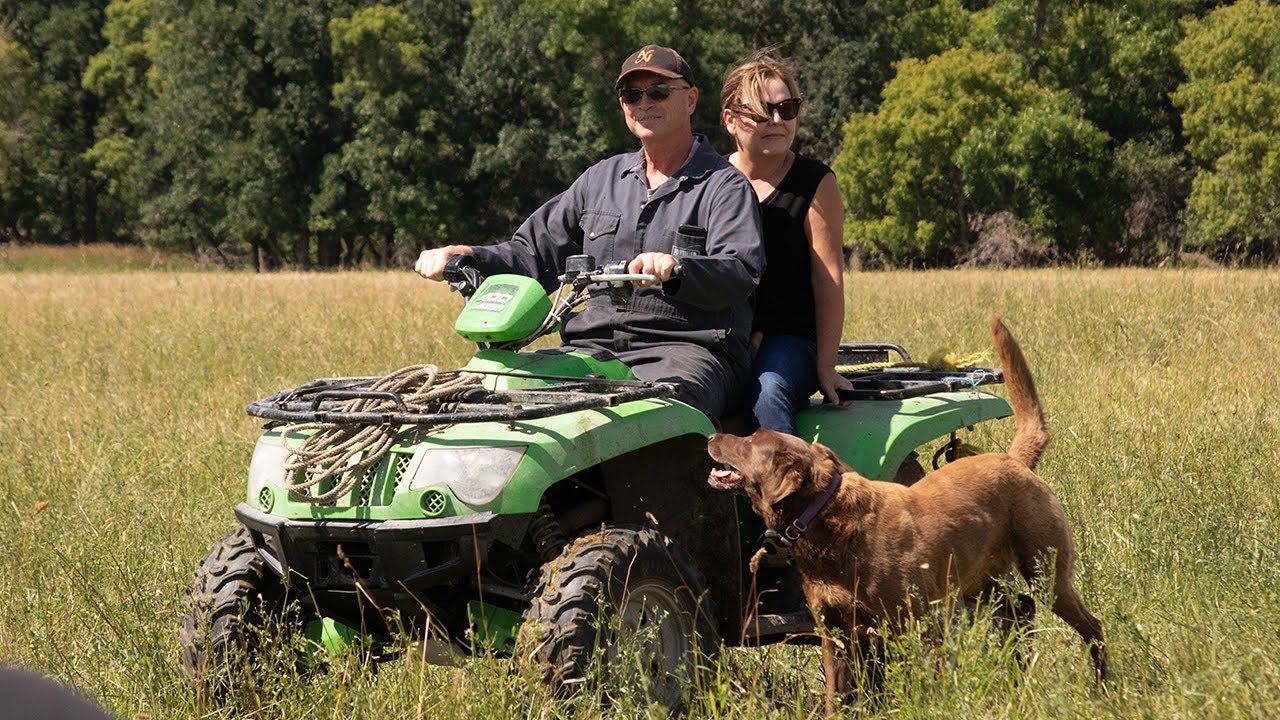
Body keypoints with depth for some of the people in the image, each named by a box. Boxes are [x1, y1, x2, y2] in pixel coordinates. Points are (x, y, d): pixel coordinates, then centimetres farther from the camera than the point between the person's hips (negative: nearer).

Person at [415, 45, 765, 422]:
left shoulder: (724, 186, 4)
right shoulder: (603, 178, 25)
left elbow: (741, 272, -13)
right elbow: (536, 252, 23)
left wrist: (675, 268, -35)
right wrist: (465, 256, 4)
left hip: (687, 350, -5)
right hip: (595, 347, 5)